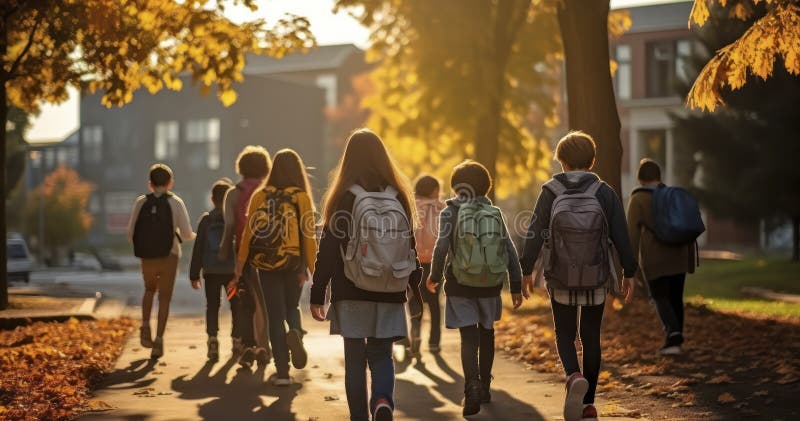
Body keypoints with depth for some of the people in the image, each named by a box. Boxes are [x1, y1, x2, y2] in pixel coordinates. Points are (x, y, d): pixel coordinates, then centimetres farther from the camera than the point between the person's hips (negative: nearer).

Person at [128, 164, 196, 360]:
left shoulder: (141, 202, 1)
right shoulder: (175, 203, -4)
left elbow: (131, 234, 2)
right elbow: (187, 234, -7)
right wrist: (192, 235, 16)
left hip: (146, 257, 2)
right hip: (169, 257, -2)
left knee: (149, 290, 26)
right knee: (164, 298, 6)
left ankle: (145, 325, 9)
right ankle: (158, 339, -3)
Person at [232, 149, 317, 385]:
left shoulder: (260, 196, 0)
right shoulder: (302, 197, -4)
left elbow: (249, 231, -1)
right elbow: (308, 235, -7)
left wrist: (240, 263, 5)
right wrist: (312, 268, -4)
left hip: (266, 263, 0)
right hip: (294, 264, 0)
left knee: (275, 315, 7)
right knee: (292, 306, 22)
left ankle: (282, 372, 4)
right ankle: (295, 332, -12)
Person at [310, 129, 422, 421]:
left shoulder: (344, 197, -6)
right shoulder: (399, 197, 2)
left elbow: (328, 249, -7)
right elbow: (410, 246, 7)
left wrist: (317, 294, -2)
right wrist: (415, 284, 16)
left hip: (351, 295, -2)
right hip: (389, 296, 2)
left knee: (355, 358, 8)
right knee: (382, 355, 11)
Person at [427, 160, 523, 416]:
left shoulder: (450, 213, -4)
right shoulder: (495, 213, 4)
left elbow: (441, 248, -15)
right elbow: (510, 252, 1)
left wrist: (435, 276, 0)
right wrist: (516, 287, 6)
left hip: (461, 284, -3)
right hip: (491, 283, 3)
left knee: (469, 337, 0)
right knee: (486, 332, 21)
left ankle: (472, 386, -20)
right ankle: (484, 387, 28)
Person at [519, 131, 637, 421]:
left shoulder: (550, 192, -4)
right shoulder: (605, 193, -2)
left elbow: (534, 234, -7)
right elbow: (621, 237, -2)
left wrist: (526, 270, 2)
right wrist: (629, 273, 9)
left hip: (560, 278, -1)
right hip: (596, 279, 1)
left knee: (565, 334, 14)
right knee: (591, 338, 13)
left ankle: (574, 376, -16)